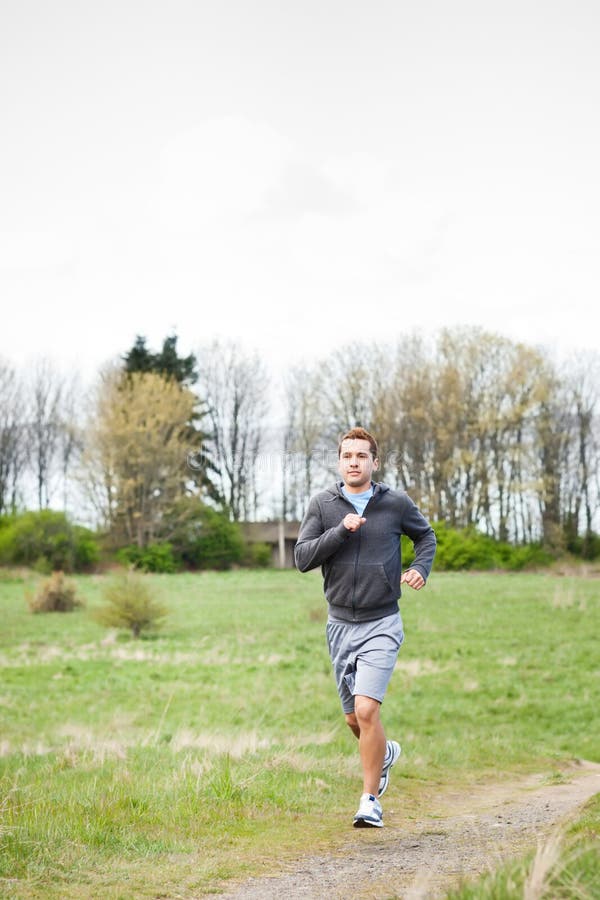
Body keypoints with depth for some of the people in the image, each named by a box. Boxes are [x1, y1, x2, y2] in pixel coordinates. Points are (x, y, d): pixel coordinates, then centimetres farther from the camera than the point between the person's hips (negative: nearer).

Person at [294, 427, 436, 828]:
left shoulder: (397, 503, -2)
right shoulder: (323, 504, 1)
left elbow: (425, 535, 17)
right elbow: (303, 557, -7)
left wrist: (421, 569, -1)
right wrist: (341, 531, -19)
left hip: (382, 625, -3)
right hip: (341, 624, 3)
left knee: (367, 709, -18)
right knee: (354, 719, 13)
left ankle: (370, 800, -6)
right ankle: (386, 753, 47)